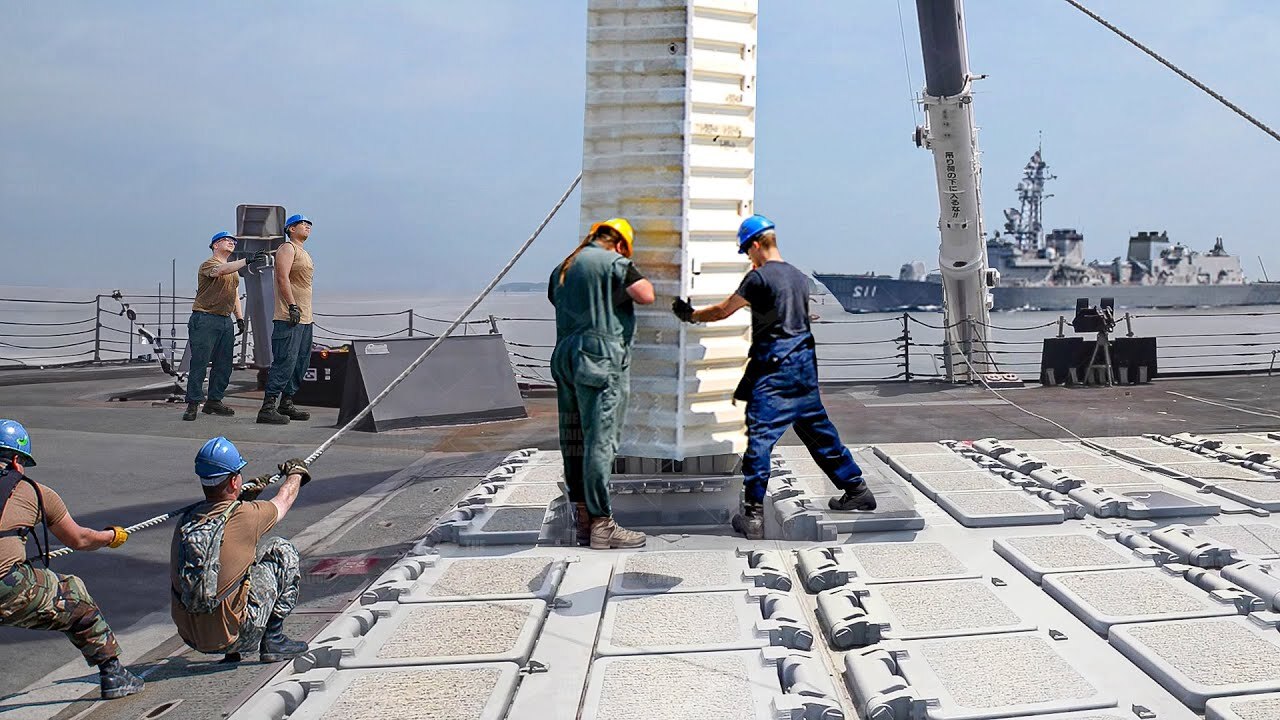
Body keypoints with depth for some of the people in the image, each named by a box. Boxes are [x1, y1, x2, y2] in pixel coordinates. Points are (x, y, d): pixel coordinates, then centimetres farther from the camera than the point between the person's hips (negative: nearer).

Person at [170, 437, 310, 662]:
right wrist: (295, 473, 31)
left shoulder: (185, 521, 1)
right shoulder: (246, 516, -12)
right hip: (233, 637, -6)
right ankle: (273, 640, 9)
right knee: (282, 551, 8)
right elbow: (284, 500, 11)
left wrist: (245, 498, 31)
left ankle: (231, 650, 26)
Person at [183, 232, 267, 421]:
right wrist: (247, 260, -38)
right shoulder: (208, 265, -7)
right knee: (199, 363, -8)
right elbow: (221, 270, -29)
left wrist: (240, 317, 19)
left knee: (224, 364, 7)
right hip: (205, 319, -8)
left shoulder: (234, 269, 21)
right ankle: (193, 404, -6)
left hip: (226, 321, 8)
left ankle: (214, 402, 15)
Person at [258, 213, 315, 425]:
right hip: (289, 318, -10)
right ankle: (267, 408, -14)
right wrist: (293, 306, -24)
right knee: (284, 362, -14)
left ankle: (286, 404, 18)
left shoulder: (304, 253, 24)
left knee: (300, 364, 11)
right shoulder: (287, 249, -5)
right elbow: (283, 278, -17)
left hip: (304, 318, 10)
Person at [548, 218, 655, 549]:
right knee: (600, 441, -7)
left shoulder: (561, 269, 17)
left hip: (564, 355, 8)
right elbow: (646, 295, -7)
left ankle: (583, 520, 16)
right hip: (601, 358, -8)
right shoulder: (613, 261, -6)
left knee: (573, 441, 10)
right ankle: (601, 524, -5)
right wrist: (634, 277, 12)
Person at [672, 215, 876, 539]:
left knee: (759, 437, -6)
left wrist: (691, 315, 10)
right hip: (805, 367, 8)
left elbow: (723, 311, -5)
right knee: (819, 432, 18)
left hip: (774, 370, -8)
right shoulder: (799, 276, 12)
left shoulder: (760, 276, -11)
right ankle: (857, 490, 26)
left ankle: (753, 515, -7)